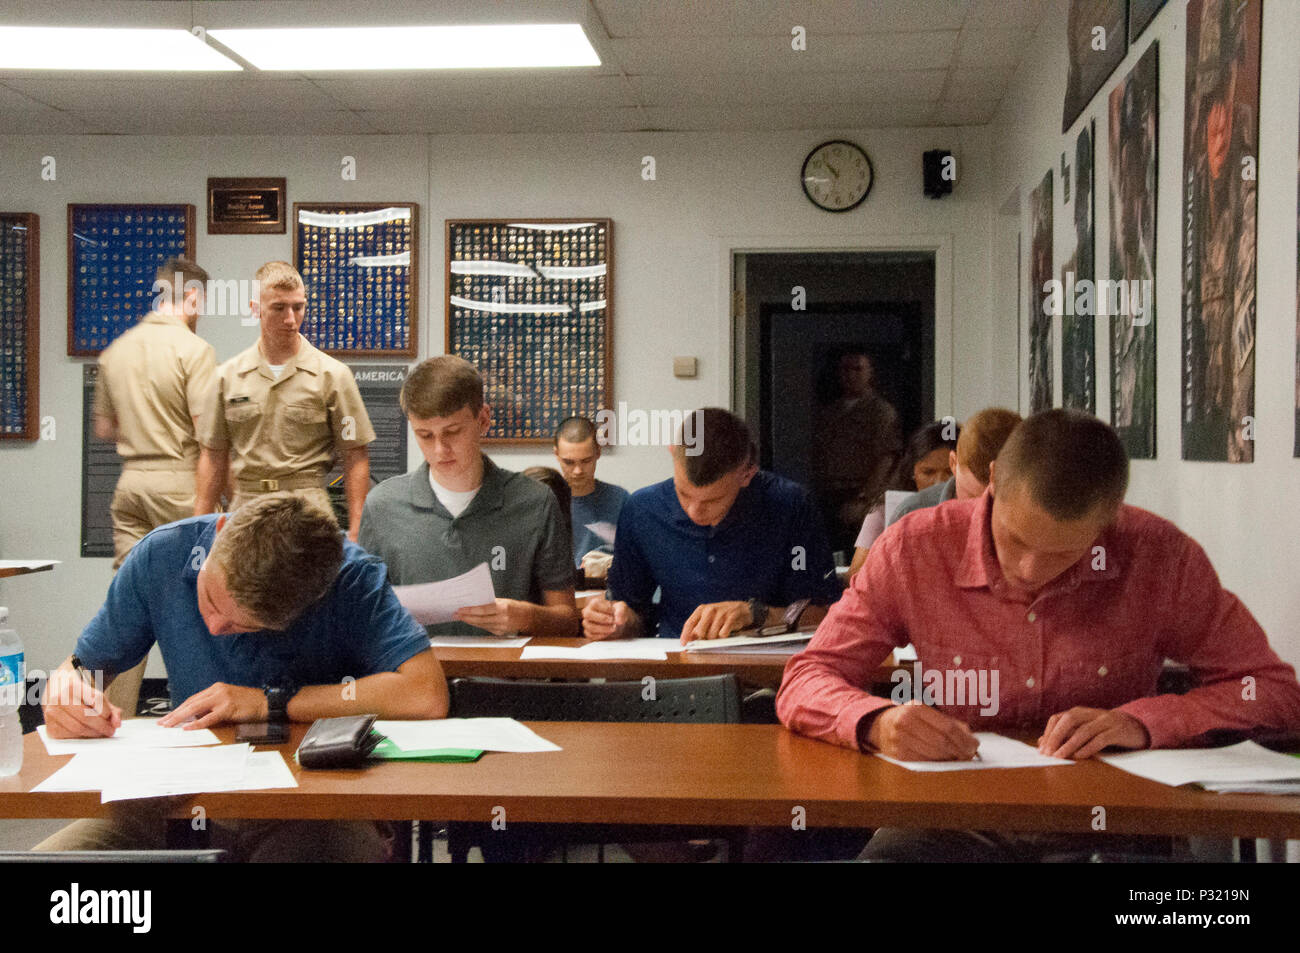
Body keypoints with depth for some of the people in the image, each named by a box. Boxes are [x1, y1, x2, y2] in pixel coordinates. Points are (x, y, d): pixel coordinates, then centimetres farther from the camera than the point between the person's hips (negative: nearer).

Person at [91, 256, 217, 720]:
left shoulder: (116, 350, 11)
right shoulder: (193, 349, -10)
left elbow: (103, 427, 19)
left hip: (131, 481, 6)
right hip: (179, 480, -6)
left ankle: (116, 713, 7)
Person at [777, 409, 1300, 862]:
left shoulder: (1158, 555, -8)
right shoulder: (914, 550, -7)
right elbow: (804, 683, -3)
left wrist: (1141, 721, -20)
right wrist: (877, 722, -27)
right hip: (956, 823, 1)